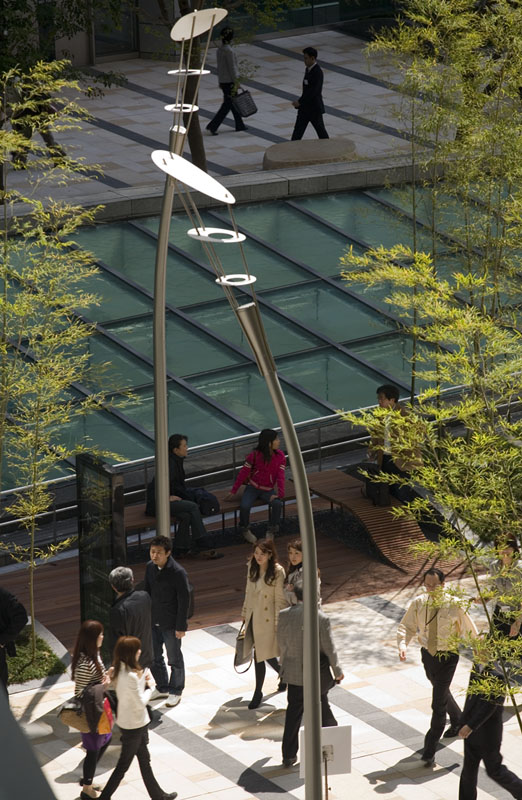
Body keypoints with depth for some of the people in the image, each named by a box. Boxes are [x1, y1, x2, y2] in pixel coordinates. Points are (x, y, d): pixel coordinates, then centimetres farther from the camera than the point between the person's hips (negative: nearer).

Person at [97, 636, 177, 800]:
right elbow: (141, 702, -24)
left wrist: (143, 680, -6)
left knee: (144, 760, 22)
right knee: (123, 765, 7)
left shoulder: (118, 670, -3)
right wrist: (149, 687, -8)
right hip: (134, 725, -9)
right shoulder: (131, 676, -31)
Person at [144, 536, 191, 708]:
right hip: (153, 621, 7)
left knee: (174, 659, 9)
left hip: (171, 623, -7)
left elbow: (184, 600, -17)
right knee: (154, 658, 18)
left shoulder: (178, 572, -22)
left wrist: (181, 626, -16)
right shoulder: (150, 567, -2)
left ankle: (175, 692, 26)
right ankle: (162, 688, 37)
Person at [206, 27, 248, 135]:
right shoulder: (229, 51, -21)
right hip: (229, 81, -9)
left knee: (233, 103, 18)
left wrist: (220, 81, 20)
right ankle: (212, 126, -7)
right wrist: (235, 83, -15)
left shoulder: (220, 49, 5)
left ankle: (239, 125, 27)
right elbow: (232, 68, -20)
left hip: (223, 81, 9)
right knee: (227, 105, -3)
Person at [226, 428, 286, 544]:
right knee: (244, 506, -30)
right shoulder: (254, 455, -13)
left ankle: (271, 531, -7)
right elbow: (243, 473, -7)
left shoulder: (280, 456, -6)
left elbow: (280, 476, -9)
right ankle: (245, 530, 1)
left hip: (268, 490, 2)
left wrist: (280, 494, -23)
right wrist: (233, 491, -7)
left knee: (277, 503, -30)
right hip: (253, 488, -2)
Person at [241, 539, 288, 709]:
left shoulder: (277, 571, -15)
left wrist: (278, 623, -13)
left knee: (263, 655, -5)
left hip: (268, 619, -6)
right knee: (259, 654, 10)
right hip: (253, 617, 6)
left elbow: (280, 599, -13)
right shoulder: (252, 567, 3)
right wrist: (245, 612, 18)